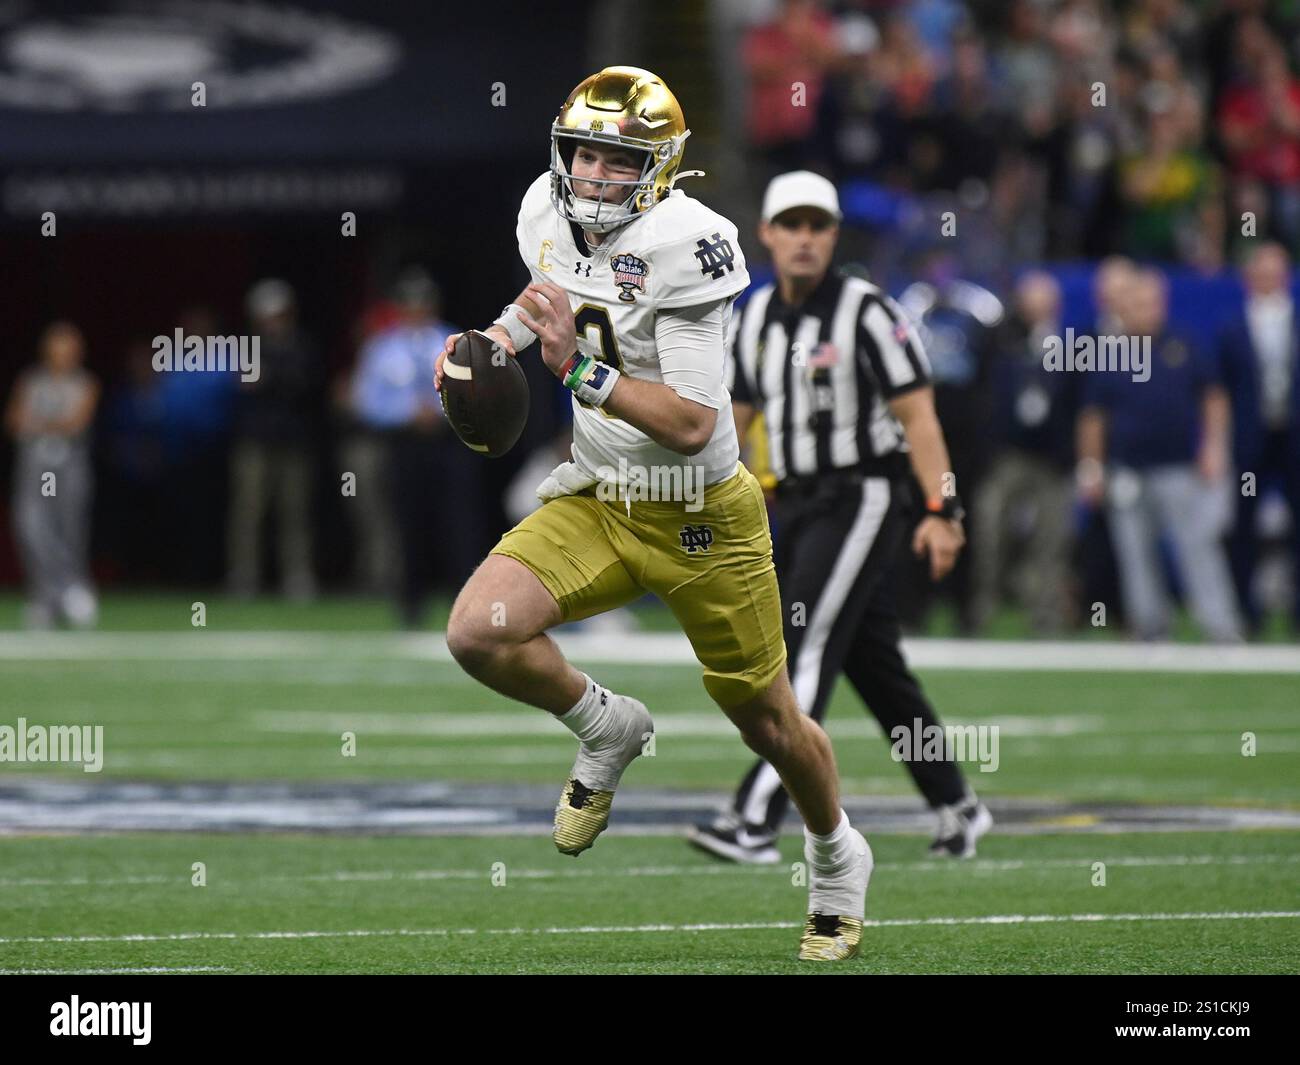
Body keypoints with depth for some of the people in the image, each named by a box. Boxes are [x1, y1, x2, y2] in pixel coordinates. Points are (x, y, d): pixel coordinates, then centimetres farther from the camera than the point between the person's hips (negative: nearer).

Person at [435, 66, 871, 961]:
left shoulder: (684, 244, -24)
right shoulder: (550, 216, -4)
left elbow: (692, 423, -28)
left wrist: (581, 367, -36)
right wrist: (499, 339, 4)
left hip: (702, 518, -5)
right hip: (597, 506, 5)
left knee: (768, 721, 10)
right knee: (478, 635, -18)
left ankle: (837, 858, 40)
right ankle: (607, 730, 11)